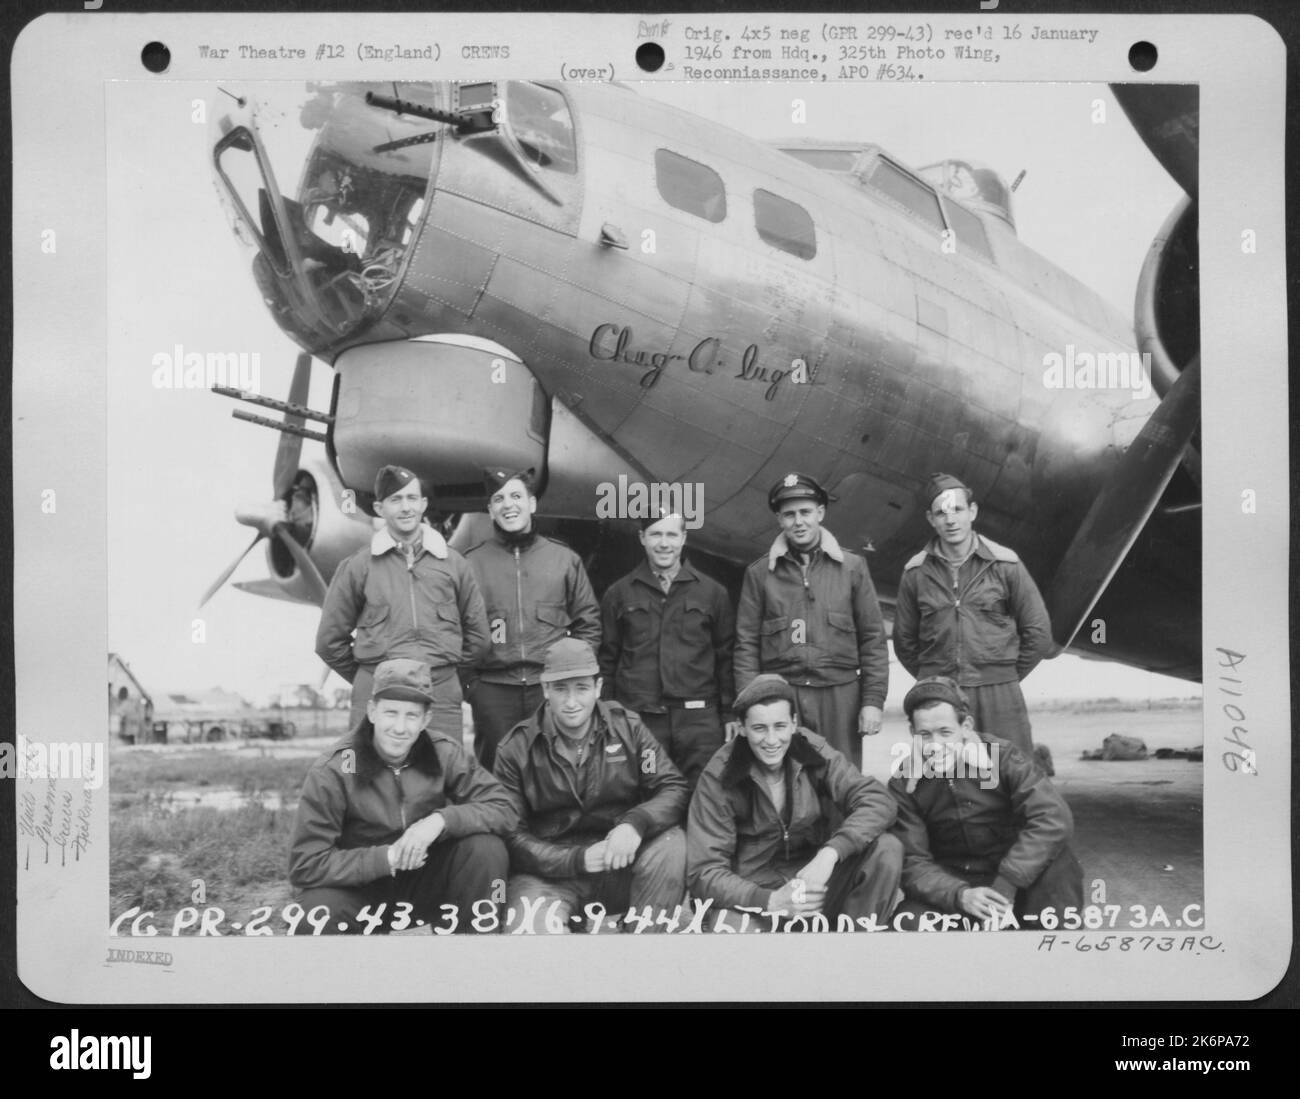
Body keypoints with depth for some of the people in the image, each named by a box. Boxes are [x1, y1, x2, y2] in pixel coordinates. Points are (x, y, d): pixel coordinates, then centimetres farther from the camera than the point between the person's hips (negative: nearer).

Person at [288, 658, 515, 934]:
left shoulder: (444, 753, -10)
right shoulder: (332, 771, -17)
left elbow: (503, 810, -12)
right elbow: (305, 866, -17)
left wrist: (440, 820, -29)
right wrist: (387, 857, -25)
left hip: (426, 883, 3)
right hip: (361, 888, -2)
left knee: (486, 847, -22)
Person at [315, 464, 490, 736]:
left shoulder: (452, 562, 10)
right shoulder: (358, 566, 5)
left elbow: (477, 636, 17)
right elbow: (330, 641, 10)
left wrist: (444, 668, 13)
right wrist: (368, 678, 10)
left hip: (442, 696, 2)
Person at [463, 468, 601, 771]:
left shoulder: (565, 558, 10)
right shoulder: (471, 562, 6)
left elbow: (588, 621, 13)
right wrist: (470, 678, -1)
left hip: (553, 687, 1)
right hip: (493, 691, -1)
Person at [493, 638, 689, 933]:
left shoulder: (626, 727, 1)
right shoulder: (517, 748, -4)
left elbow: (674, 789, -3)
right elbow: (512, 835, -5)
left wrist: (635, 823, -24)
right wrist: (578, 859, -19)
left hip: (621, 865, 3)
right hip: (549, 872, -2)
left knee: (672, 845, -26)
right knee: (532, 924, -33)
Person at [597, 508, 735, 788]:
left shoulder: (712, 592, 9)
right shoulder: (619, 594, 9)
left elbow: (726, 657, 9)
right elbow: (606, 660, 10)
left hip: (699, 720, 0)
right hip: (638, 719, 0)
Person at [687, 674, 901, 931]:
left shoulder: (814, 752, -6)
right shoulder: (718, 778, -12)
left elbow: (878, 800, -16)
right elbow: (704, 872, -14)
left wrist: (830, 853, -33)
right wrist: (770, 901, -30)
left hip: (816, 879, 3)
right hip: (753, 894, -3)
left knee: (886, 849, -20)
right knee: (730, 925, -36)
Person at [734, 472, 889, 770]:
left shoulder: (852, 567, 9)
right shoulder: (759, 573, 8)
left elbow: (872, 639, 7)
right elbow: (746, 645, 5)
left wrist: (873, 700, -1)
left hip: (839, 696, 0)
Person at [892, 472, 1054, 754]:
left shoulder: (1005, 565, 1)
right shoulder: (916, 573, 5)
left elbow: (1038, 633, 7)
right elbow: (904, 641, 14)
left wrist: (1005, 678, 9)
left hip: (999, 697, -1)